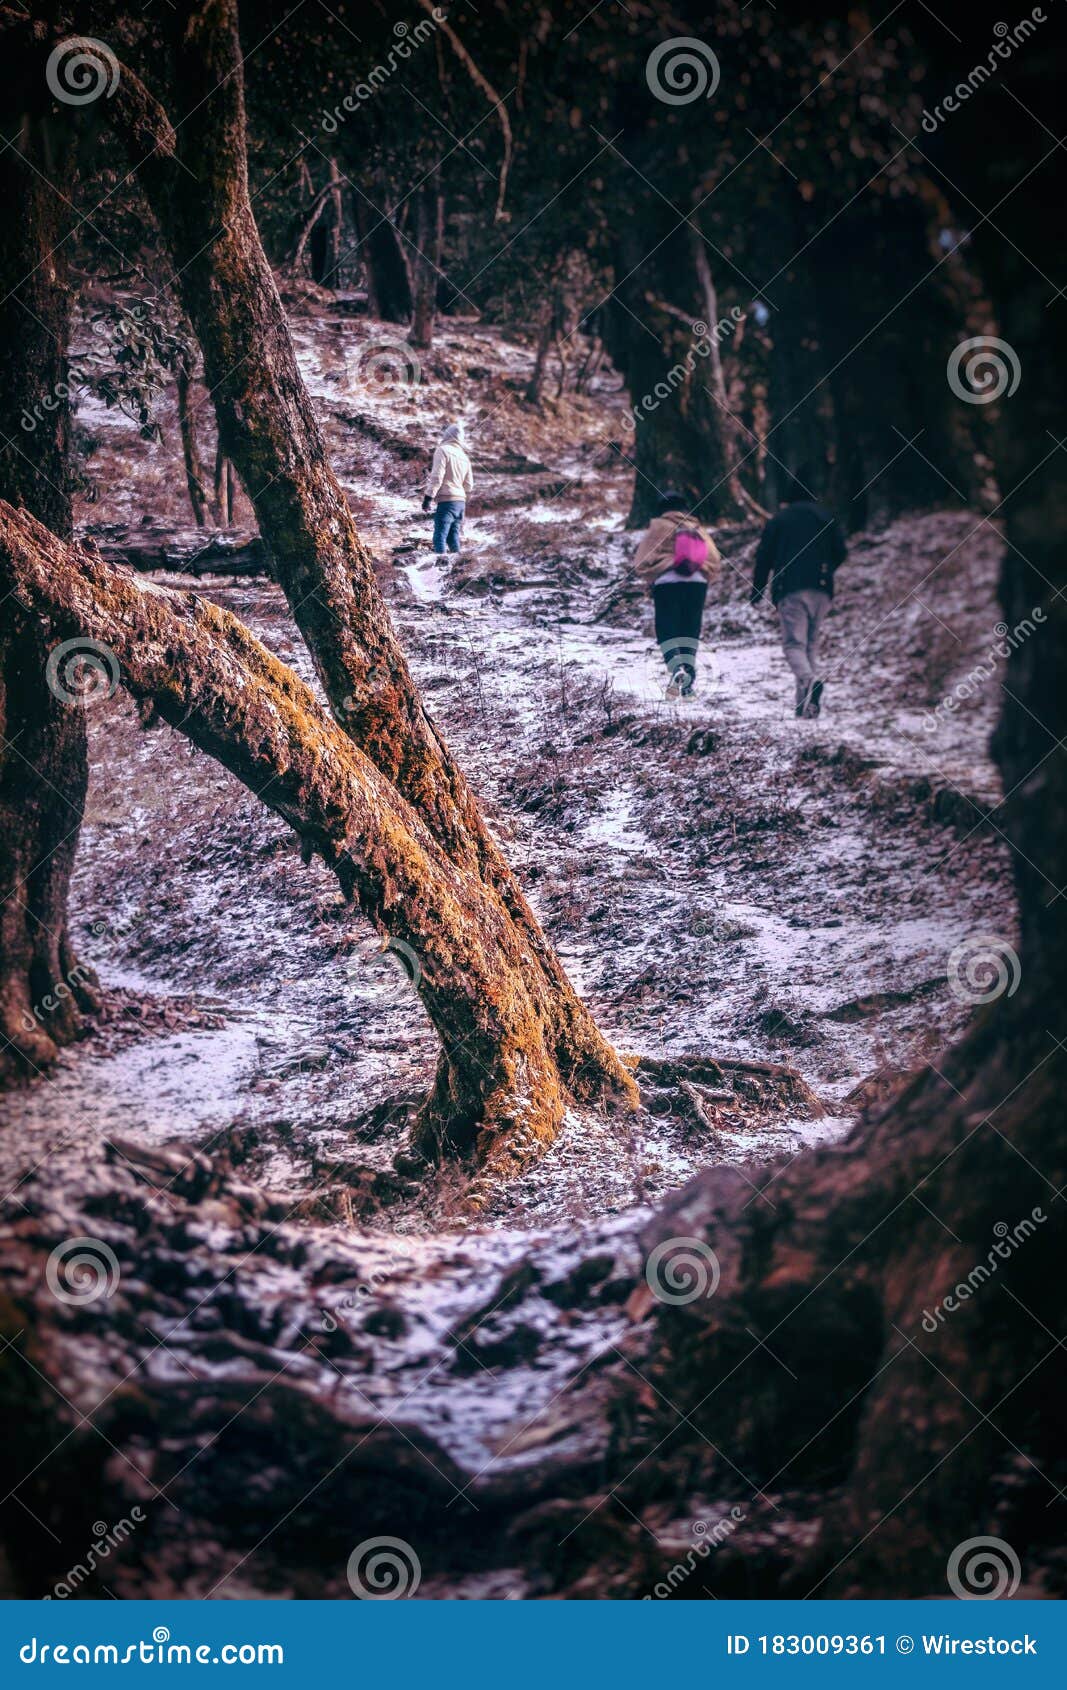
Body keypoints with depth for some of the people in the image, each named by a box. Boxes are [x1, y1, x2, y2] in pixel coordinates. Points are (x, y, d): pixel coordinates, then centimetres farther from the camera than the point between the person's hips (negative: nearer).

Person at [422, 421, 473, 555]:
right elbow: (469, 484, 19)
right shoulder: (464, 456, 17)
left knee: (439, 538, -11)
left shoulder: (443, 450, -6)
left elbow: (436, 477, -13)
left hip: (446, 500, -8)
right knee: (454, 538, 12)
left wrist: (428, 497, -11)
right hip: (461, 501, 8)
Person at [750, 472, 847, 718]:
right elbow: (840, 554, 13)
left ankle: (809, 680, -37)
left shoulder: (779, 520, 7)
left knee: (794, 643, -7)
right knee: (811, 642, 11)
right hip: (821, 590, 3)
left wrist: (757, 590, 13)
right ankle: (807, 702, 2)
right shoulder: (827, 518, 14)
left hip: (790, 589, -3)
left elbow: (763, 557, 4)